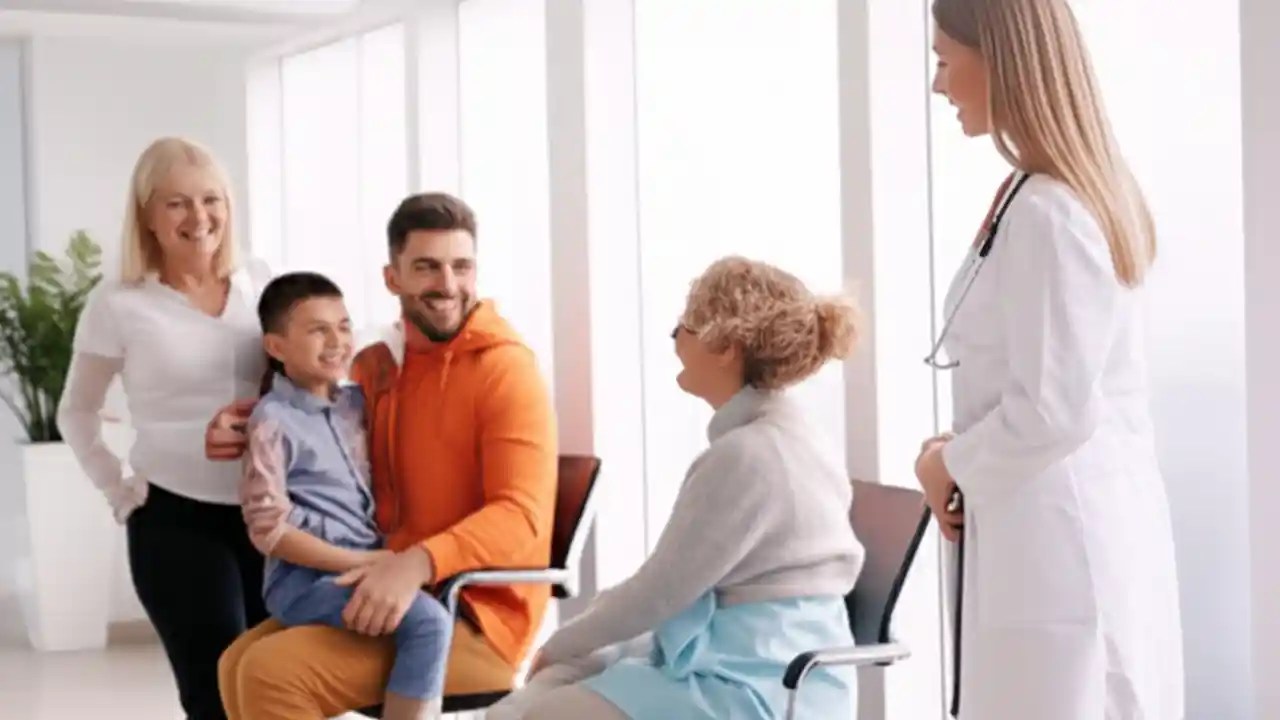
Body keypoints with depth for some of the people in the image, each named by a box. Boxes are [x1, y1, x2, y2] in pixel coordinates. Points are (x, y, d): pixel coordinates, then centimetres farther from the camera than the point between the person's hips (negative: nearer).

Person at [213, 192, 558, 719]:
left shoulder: (505, 370, -11)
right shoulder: (372, 367, 11)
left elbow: (521, 514, -21)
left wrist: (418, 563, -35)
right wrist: (256, 438, 10)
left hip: (476, 616, -8)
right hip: (386, 595, 8)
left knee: (273, 673, -20)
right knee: (239, 664, 5)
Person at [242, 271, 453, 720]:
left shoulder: (358, 402, 13)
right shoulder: (274, 421, -6)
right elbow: (268, 533, -10)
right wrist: (362, 561, -15)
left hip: (368, 568, 7)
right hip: (306, 579, -7)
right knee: (427, 621, -27)